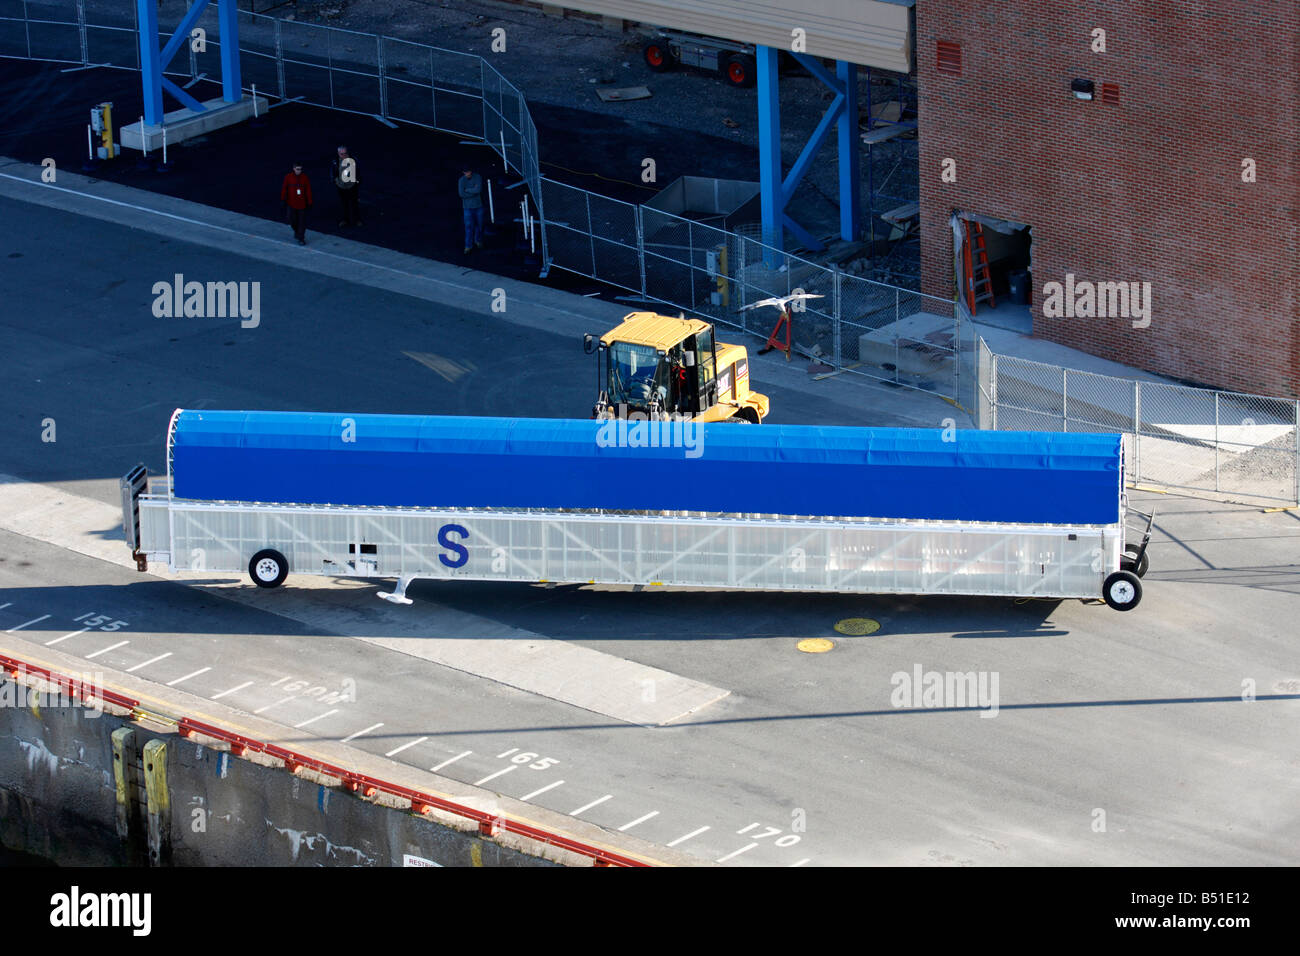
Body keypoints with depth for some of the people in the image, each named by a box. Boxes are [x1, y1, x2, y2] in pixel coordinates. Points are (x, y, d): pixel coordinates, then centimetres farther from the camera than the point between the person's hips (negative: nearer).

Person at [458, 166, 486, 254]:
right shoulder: (461, 180, -8)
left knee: (479, 224, 13)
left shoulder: (478, 177, -10)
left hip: (478, 205, 1)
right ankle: (468, 246, -1)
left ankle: (478, 240, 36)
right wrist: (473, 191, -16)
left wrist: (467, 190, -15)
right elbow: (461, 194, -17)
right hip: (468, 206, -1)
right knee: (469, 226, -6)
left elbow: (479, 190, -23)